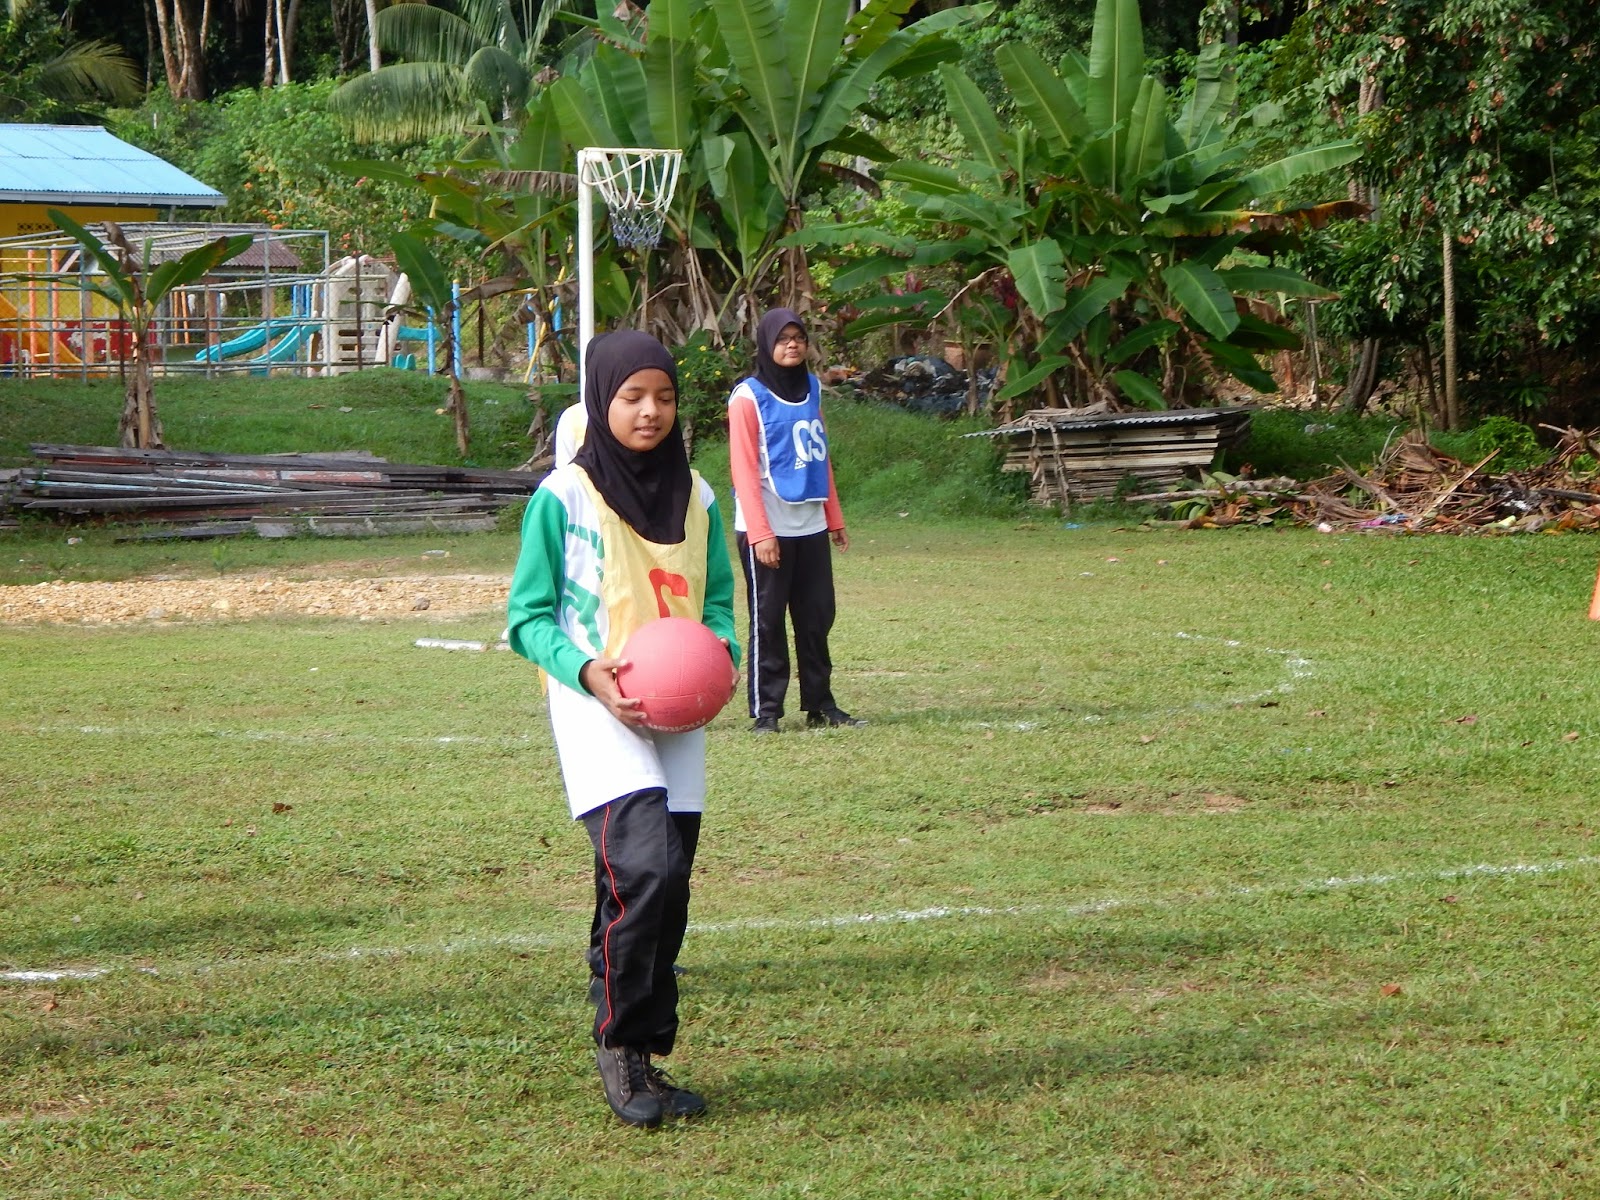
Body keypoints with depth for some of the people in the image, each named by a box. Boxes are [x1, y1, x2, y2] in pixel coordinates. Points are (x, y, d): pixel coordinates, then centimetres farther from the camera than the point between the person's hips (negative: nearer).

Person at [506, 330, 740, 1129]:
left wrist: (722, 650, -4)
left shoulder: (697, 497, 10)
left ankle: (644, 1057, 16)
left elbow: (717, 599, 18)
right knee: (644, 868, -22)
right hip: (598, 710, -5)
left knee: (663, 893, 5)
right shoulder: (563, 498, -5)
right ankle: (619, 1042, -6)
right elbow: (528, 616, -2)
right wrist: (587, 670, -18)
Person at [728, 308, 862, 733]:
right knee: (767, 620, -2)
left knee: (817, 617, 7)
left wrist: (835, 518, 15)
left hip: (810, 526, 6)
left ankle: (820, 704, 14)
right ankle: (765, 711, 2)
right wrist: (760, 533, -18)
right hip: (768, 530, -6)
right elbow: (744, 470, -11)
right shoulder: (748, 397, -6)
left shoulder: (812, 388, 13)